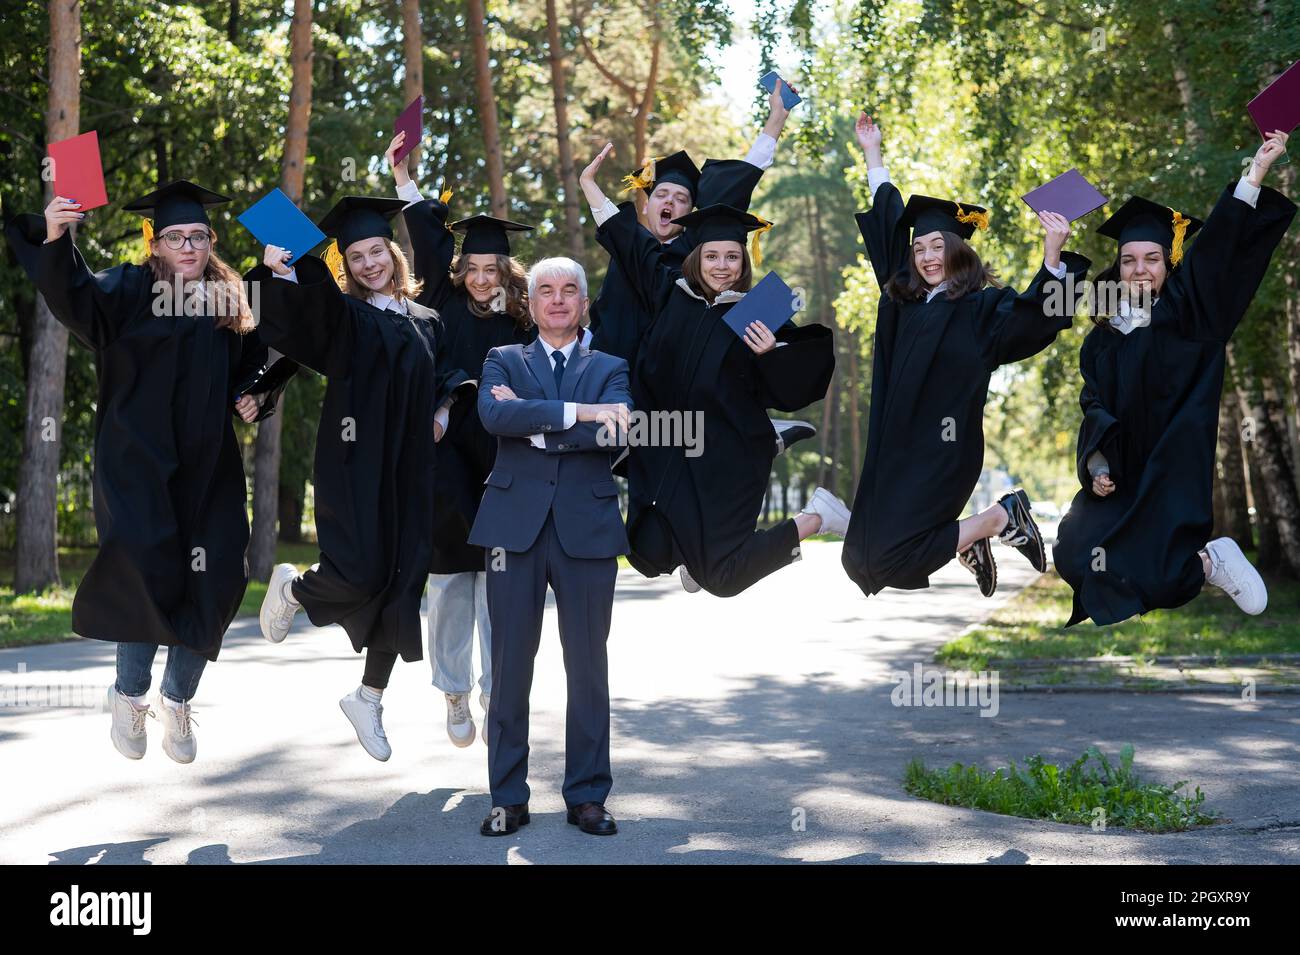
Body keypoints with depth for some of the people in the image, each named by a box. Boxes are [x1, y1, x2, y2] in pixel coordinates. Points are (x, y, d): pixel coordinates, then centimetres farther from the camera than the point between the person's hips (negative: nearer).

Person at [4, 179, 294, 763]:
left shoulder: (229, 304, 10)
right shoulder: (130, 290, -2)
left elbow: (251, 366, 24)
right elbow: (73, 293, -21)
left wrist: (255, 395, 2)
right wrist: (55, 238, -40)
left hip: (207, 467, 4)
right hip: (137, 461, -4)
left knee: (211, 582, -1)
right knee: (147, 568, -20)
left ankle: (177, 701, 19)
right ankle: (130, 695, 1)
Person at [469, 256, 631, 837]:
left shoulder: (609, 368, 14)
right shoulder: (503, 361, 14)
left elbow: (614, 433, -6)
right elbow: (494, 415, -9)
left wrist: (534, 426, -9)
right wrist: (576, 412, -15)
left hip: (588, 528, 0)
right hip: (515, 525, 0)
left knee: (588, 667, 3)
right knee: (510, 666, 0)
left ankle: (587, 796, 12)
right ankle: (508, 799, 8)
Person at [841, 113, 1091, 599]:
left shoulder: (984, 307, -4)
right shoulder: (906, 297, 11)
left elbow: (1036, 314, -22)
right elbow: (888, 226, 22)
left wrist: (1053, 254, -37)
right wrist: (873, 156, 28)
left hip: (944, 446, -7)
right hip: (895, 444, 7)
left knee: (890, 557, -15)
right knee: (859, 561, 6)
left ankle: (1003, 518, 5)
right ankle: (966, 540, 27)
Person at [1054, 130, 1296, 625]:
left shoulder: (1184, 313, 0)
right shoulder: (1102, 338, 10)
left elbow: (1218, 243, -10)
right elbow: (1094, 408, 5)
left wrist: (1257, 168, -20)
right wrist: (1096, 463, -14)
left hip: (1171, 470, -5)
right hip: (1119, 477, 5)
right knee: (1076, 554, -6)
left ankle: (1206, 563, 7)